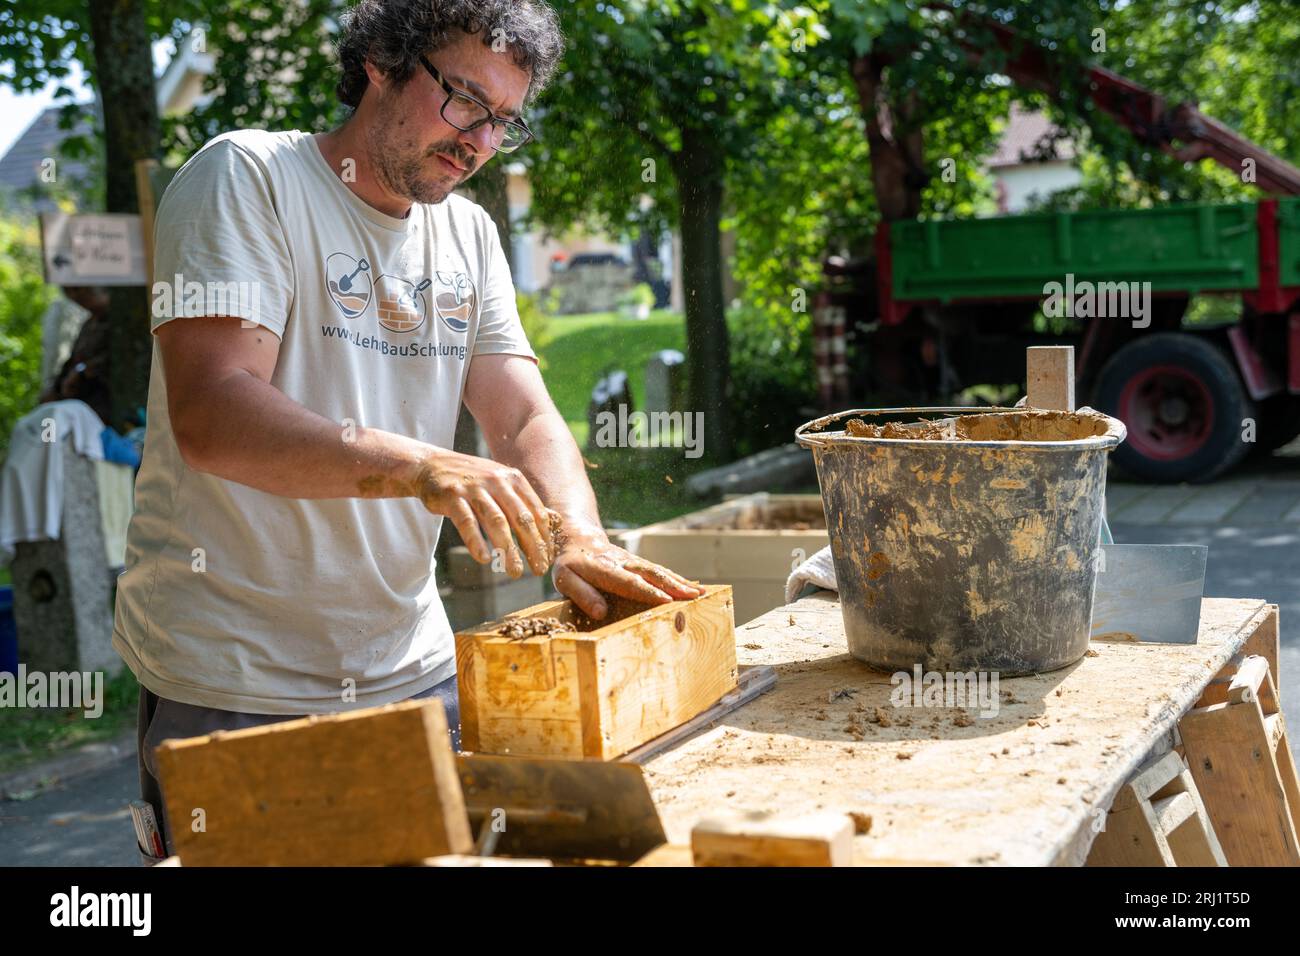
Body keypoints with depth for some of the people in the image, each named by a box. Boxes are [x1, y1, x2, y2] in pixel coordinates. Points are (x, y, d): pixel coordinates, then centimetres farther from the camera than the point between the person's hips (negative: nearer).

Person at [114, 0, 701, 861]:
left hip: (412, 666, 6)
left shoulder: (469, 233, 10)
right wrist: (416, 466, -37)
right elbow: (210, 414, -24)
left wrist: (580, 542, -18)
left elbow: (526, 417, 2)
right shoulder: (245, 178, -10)